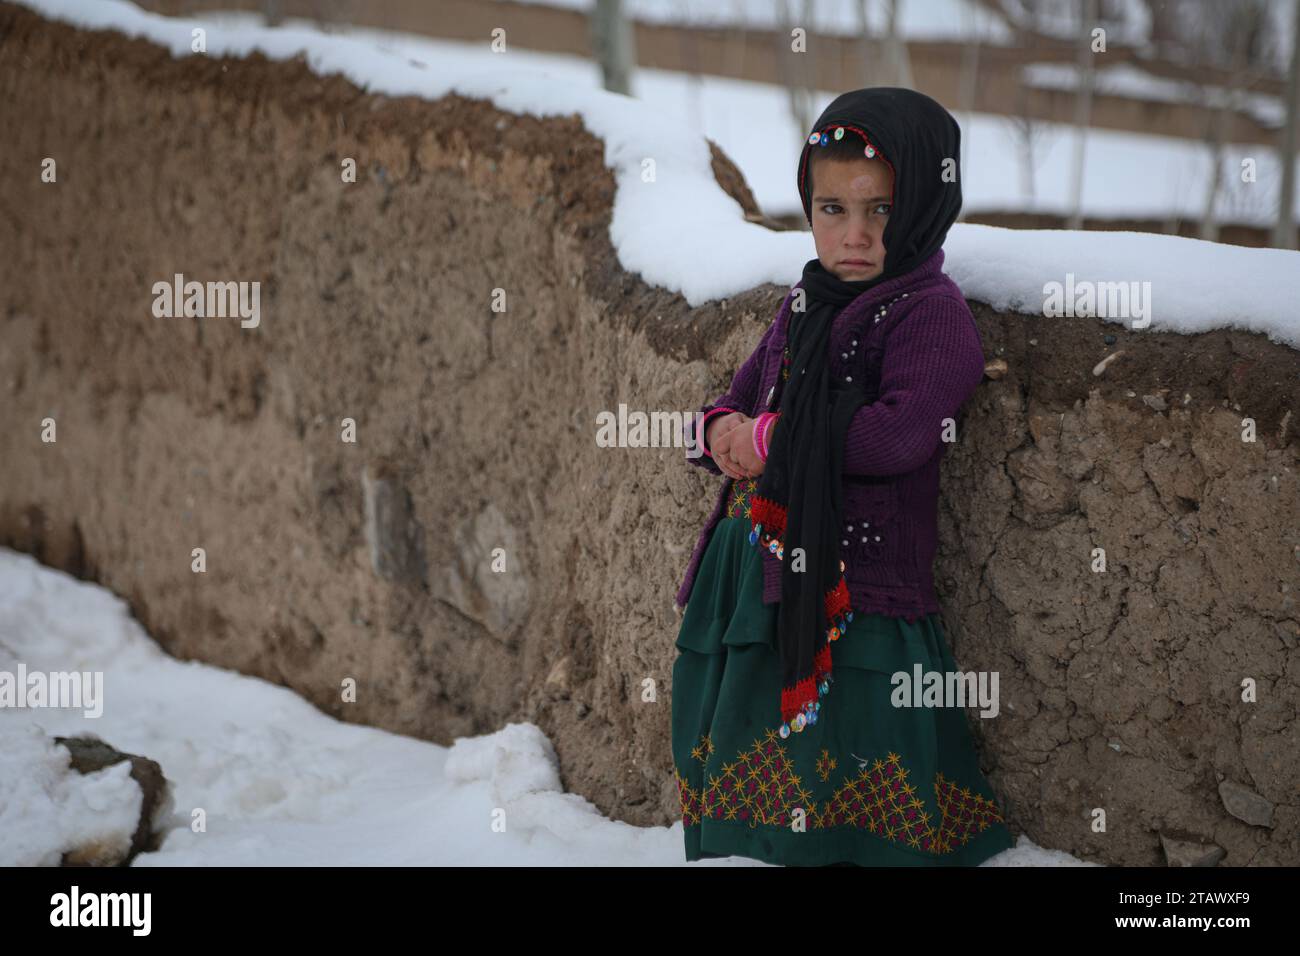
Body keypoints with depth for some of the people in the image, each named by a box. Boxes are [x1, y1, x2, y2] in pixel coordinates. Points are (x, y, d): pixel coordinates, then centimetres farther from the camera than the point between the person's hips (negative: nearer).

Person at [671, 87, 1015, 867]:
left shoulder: (931, 314, -9)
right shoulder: (805, 305, 16)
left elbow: (895, 436, -24)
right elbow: (737, 406, 22)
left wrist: (766, 437, -14)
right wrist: (721, 431, -3)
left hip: (856, 599, -8)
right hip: (757, 577, 8)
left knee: (848, 820, -6)